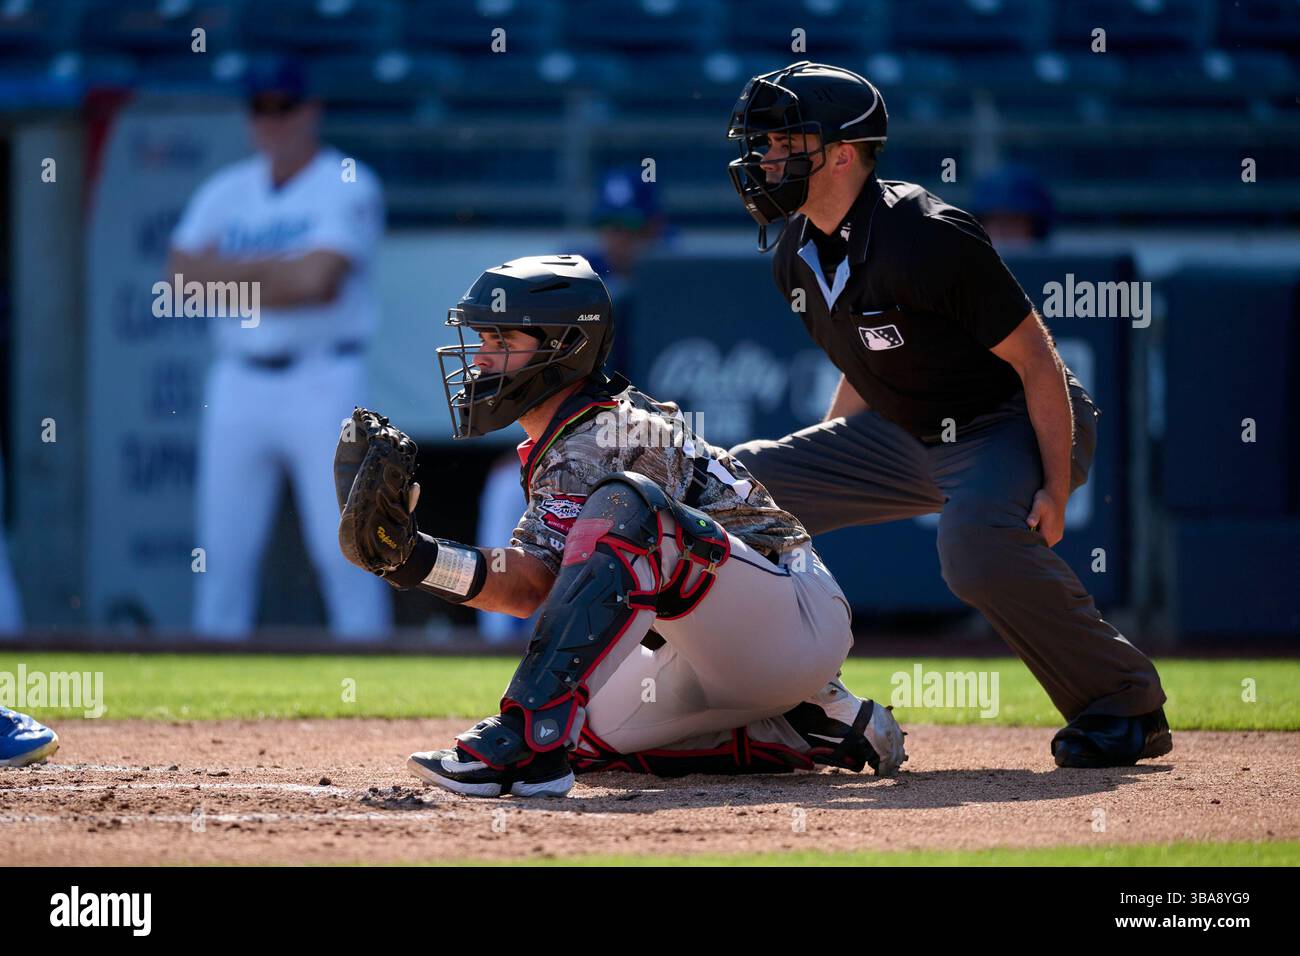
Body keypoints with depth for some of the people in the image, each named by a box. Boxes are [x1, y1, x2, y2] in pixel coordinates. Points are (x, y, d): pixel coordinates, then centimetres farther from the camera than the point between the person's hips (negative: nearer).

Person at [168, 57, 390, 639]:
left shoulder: (347, 186, -3)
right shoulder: (226, 191, 13)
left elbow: (320, 280, -16)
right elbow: (183, 276, 2)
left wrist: (235, 271, -5)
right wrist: (279, 272, -10)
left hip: (322, 383, -5)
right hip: (238, 382, 5)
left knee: (343, 546, -8)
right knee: (222, 547, 4)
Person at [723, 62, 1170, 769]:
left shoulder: (927, 240, -27)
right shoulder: (796, 258, -1)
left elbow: (1037, 362, -22)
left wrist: (1056, 491, -26)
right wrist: (817, 467, 13)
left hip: (1014, 426, -9)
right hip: (905, 434, 9)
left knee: (977, 540, -39)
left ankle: (1126, 704, -19)